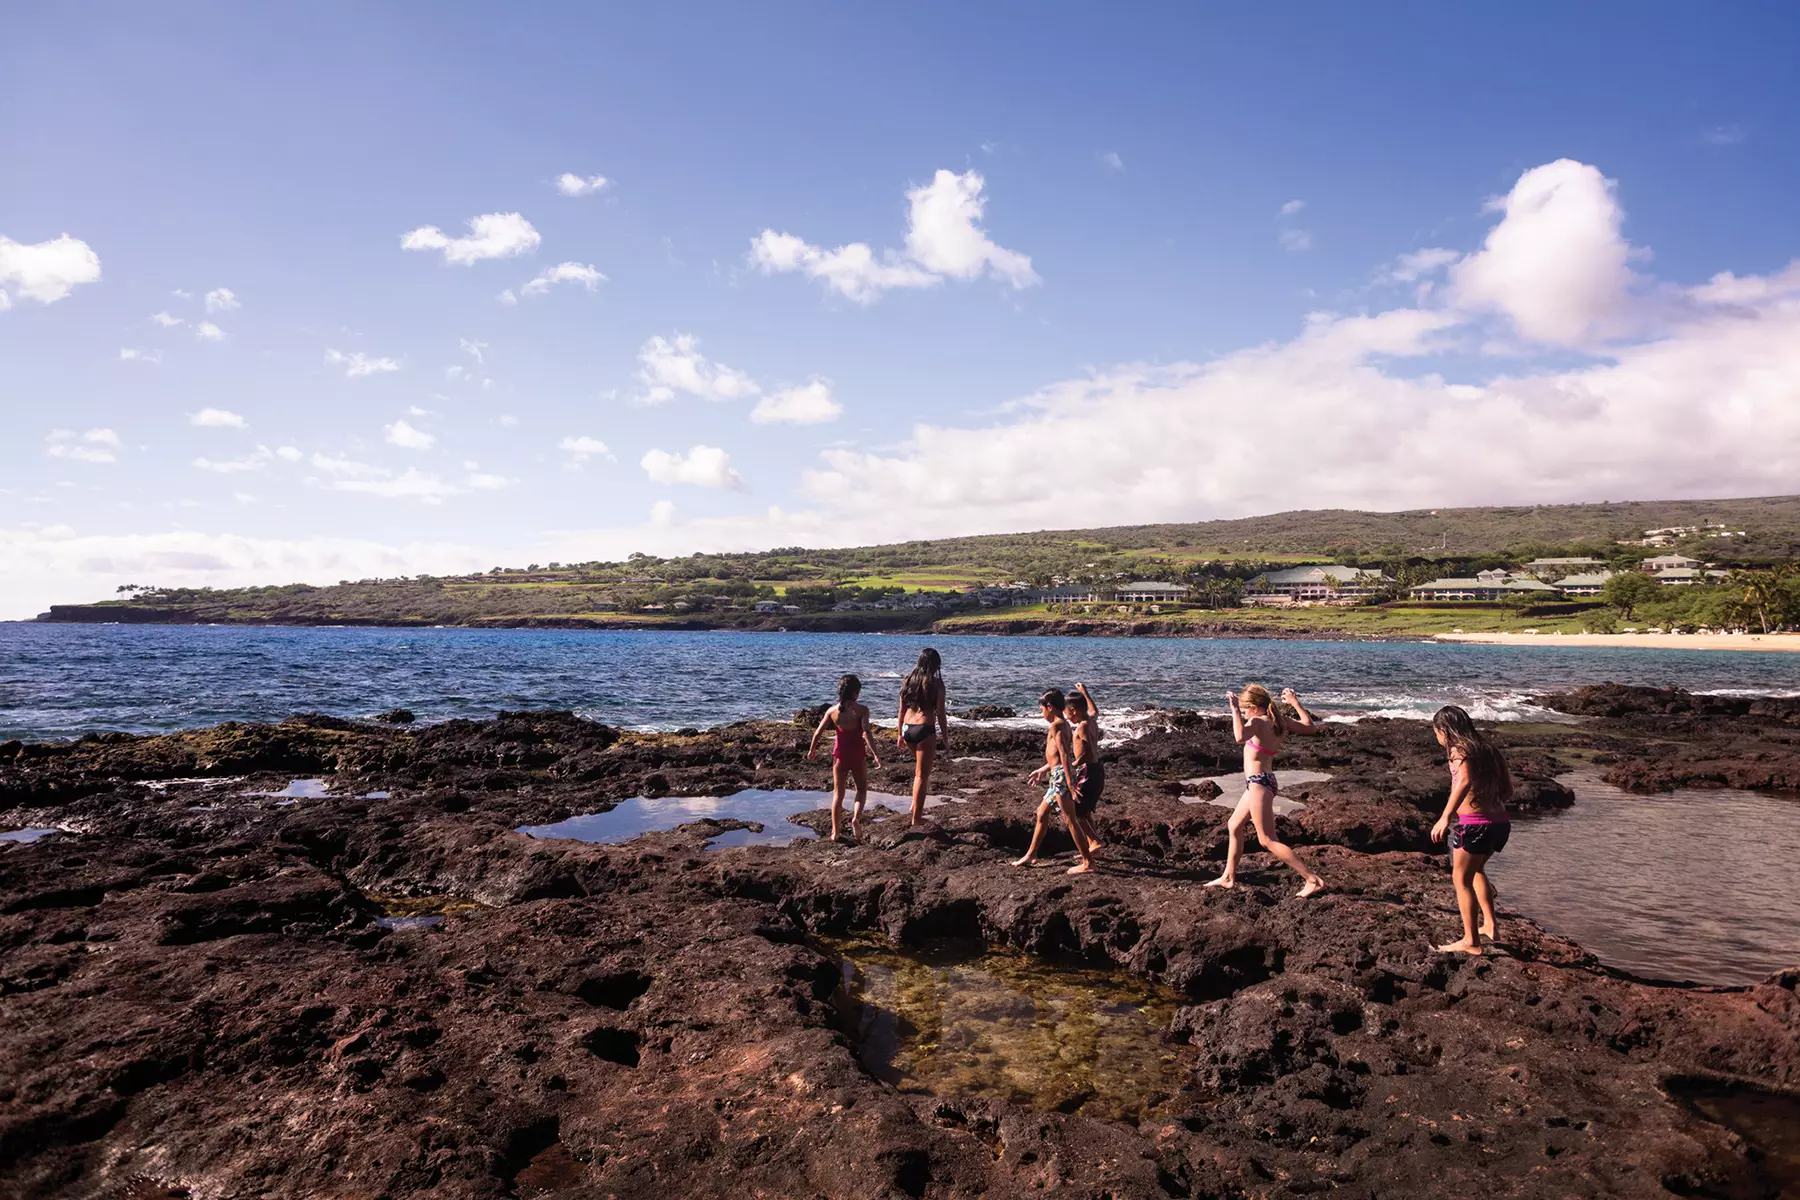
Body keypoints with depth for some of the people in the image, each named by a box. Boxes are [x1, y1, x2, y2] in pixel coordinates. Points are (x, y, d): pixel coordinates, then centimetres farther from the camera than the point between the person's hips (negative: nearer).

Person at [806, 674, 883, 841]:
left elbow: (818, 733, 3)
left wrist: (812, 750, 18)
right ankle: (856, 817, -8)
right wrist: (875, 754, -20)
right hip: (858, 754, -2)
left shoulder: (832, 710, 0)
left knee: (838, 793, 12)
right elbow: (866, 732, -21)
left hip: (839, 754, 2)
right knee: (862, 789, 17)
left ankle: (835, 832, 12)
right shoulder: (862, 709, -10)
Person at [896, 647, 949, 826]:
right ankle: (916, 818, 7)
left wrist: (900, 734, 19)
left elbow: (902, 710, 11)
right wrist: (946, 740, -1)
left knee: (921, 767, 29)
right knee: (922, 775, 3)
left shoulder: (908, 680, 8)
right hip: (925, 730, -6)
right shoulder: (936, 683, -7)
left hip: (907, 729, 6)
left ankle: (916, 805, 24)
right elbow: (940, 714, -8)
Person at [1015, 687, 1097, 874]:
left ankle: (1088, 863, -1)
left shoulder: (1055, 726, -13)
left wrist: (1069, 783, -26)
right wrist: (1042, 770, 34)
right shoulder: (1064, 725, 16)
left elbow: (1064, 754, -21)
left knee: (1070, 821, -5)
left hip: (1060, 775, -11)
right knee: (1042, 813, 20)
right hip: (1058, 775, 11)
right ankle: (1031, 855, 30)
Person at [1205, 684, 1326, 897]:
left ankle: (1314, 880, -4)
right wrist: (1295, 702, 14)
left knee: (1267, 840, -3)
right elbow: (1311, 727, 13)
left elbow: (1240, 737, -41)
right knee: (1234, 826, 22)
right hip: (1264, 781, 10)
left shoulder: (1258, 722, -21)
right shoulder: (1279, 721, 3)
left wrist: (1235, 709, -32)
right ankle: (1228, 878, 31)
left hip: (1258, 784, -10)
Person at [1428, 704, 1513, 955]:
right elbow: (1507, 790, 17)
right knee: (1475, 869, 30)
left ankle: (1471, 941, 12)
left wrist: (1445, 816, -38)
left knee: (1461, 879, 8)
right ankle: (1489, 925, 30)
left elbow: (1464, 780, -30)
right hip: (1500, 822, 8)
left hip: (1474, 825, -8)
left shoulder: (1459, 750, -10)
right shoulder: (1486, 748, 13)